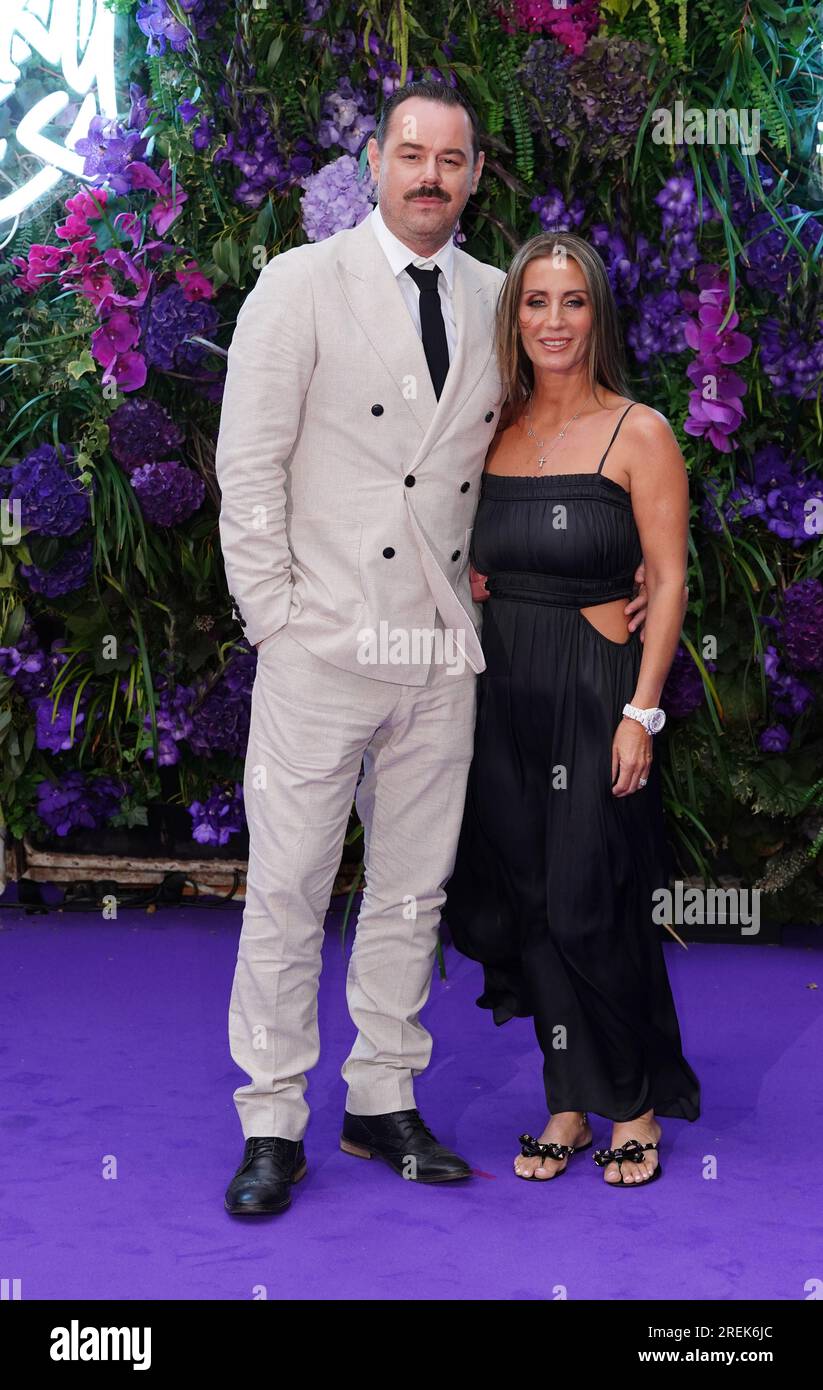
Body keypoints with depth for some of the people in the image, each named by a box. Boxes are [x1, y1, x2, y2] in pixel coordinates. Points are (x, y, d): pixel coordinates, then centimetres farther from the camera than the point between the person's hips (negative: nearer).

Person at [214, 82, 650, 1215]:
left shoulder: (495, 301, 11)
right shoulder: (302, 284, -2)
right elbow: (249, 463, -4)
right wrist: (273, 613, -8)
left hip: (445, 652, 5)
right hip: (323, 644, -4)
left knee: (414, 891, 11)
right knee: (288, 892, 0)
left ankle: (384, 1103, 24)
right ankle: (273, 1125, 12)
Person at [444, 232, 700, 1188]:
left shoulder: (639, 434, -3)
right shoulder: (495, 433, 10)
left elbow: (667, 582, -7)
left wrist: (641, 712, -14)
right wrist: (461, 583, -1)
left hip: (596, 688, -5)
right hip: (503, 689, 5)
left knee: (589, 908, -4)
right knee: (527, 903, 7)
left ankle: (636, 1106, 16)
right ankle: (569, 1104, 20)